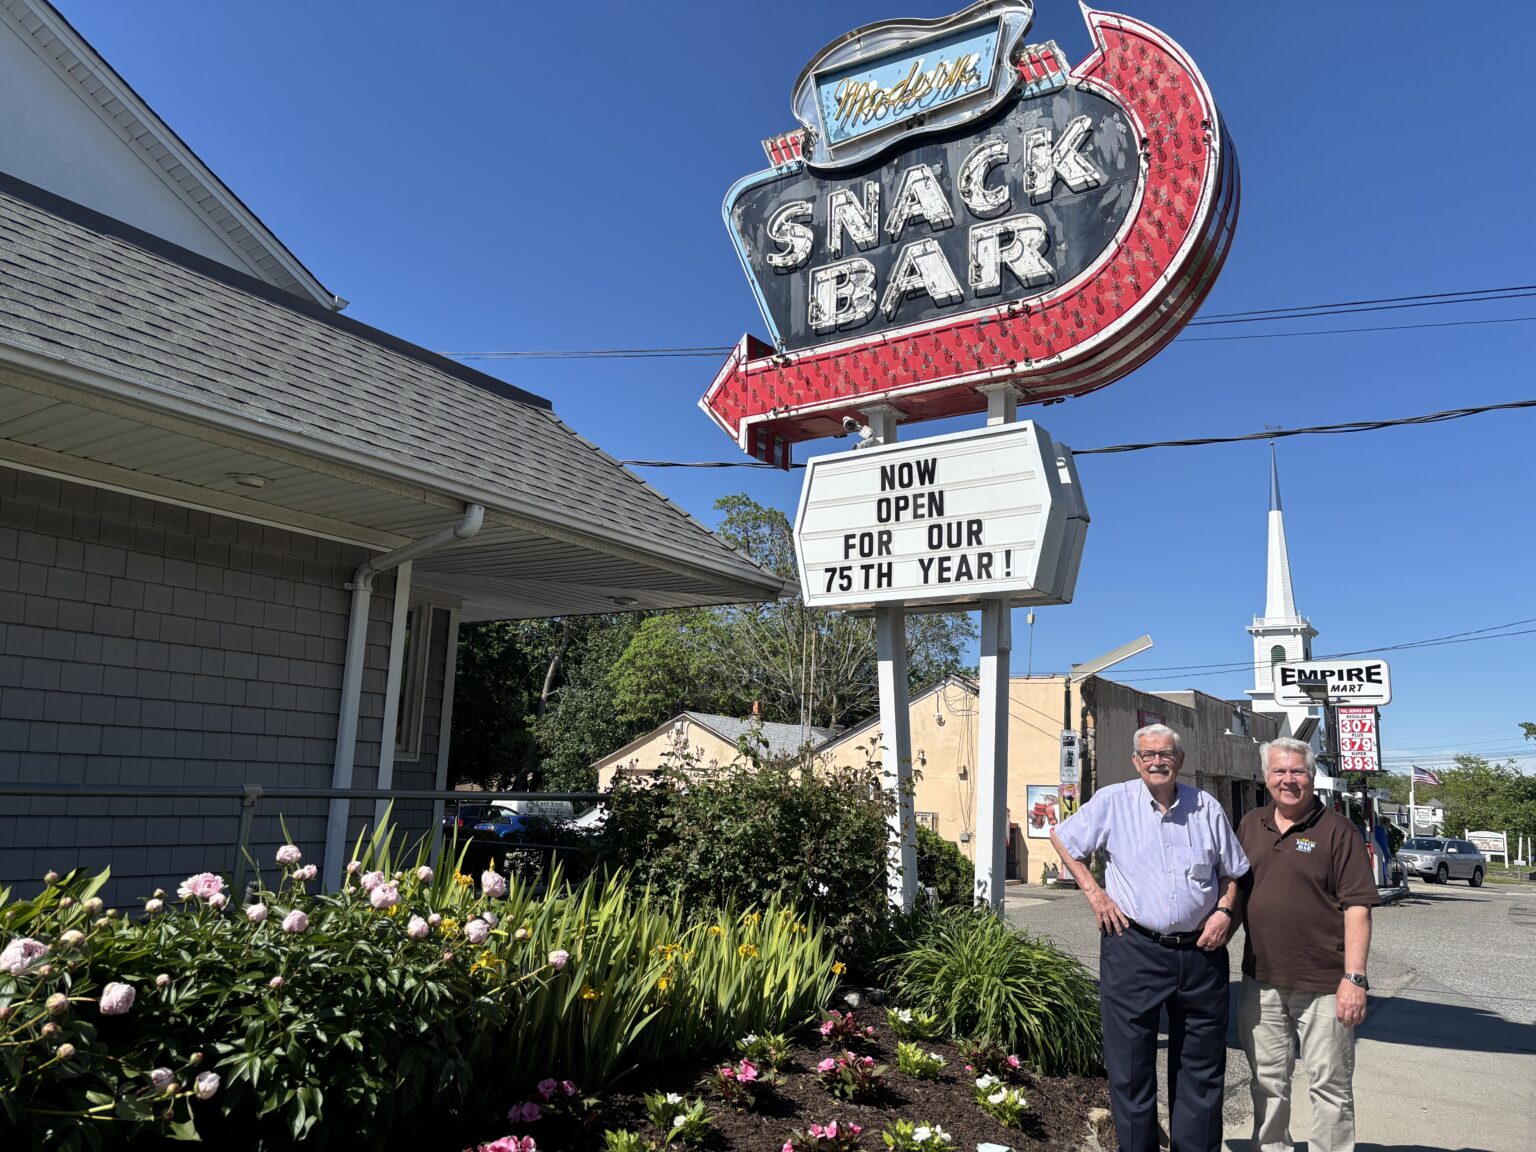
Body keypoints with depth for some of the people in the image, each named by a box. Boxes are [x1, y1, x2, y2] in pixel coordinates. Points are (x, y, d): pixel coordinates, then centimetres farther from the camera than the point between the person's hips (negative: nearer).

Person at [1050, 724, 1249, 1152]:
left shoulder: (1206, 808, 6)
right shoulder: (1112, 802, -2)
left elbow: (1233, 870, 17)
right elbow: (1062, 837, 8)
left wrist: (1224, 911, 0)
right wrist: (1094, 893, 0)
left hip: (1200, 952, 3)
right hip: (1133, 950, -3)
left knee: (1201, 1068, 13)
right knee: (1131, 1066, 4)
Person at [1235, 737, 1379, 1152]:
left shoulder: (1337, 830, -6)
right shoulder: (1251, 825, 9)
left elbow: (1357, 907, -11)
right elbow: (1234, 888, 18)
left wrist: (1354, 978, -16)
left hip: (1323, 983, -5)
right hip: (1261, 979, 5)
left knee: (1331, 1084, 6)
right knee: (1267, 1082, 15)